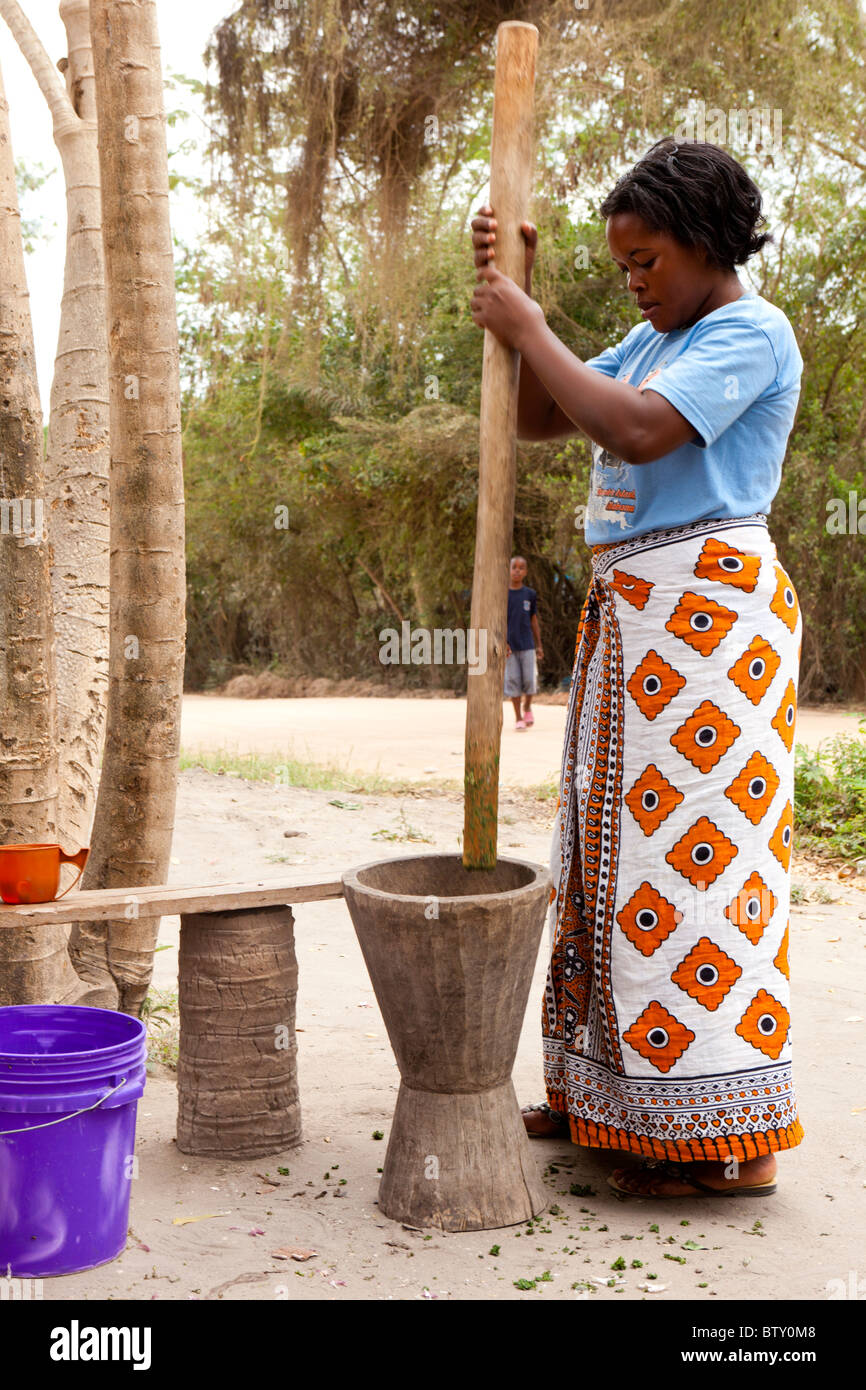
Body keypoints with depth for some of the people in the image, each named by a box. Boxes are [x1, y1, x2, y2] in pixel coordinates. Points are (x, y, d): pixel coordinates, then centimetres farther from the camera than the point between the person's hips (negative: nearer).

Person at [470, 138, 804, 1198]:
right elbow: (538, 418, 18)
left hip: (707, 605, -9)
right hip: (630, 613, 9)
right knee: (619, 848, 11)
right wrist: (508, 296, 10)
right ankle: (614, 1092, 22)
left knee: (694, 851, -8)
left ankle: (731, 1135, 0)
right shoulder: (653, 342, 19)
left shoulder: (751, 334, -8)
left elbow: (635, 430, -23)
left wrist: (530, 328, -12)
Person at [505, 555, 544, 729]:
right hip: (509, 646, -1)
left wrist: (539, 645, 12)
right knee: (513, 680, -1)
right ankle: (518, 718, 7)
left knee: (529, 680, -3)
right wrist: (503, 642, -11)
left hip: (527, 645, 1)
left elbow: (534, 620, 11)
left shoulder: (530, 594, 6)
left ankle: (527, 708, 24)